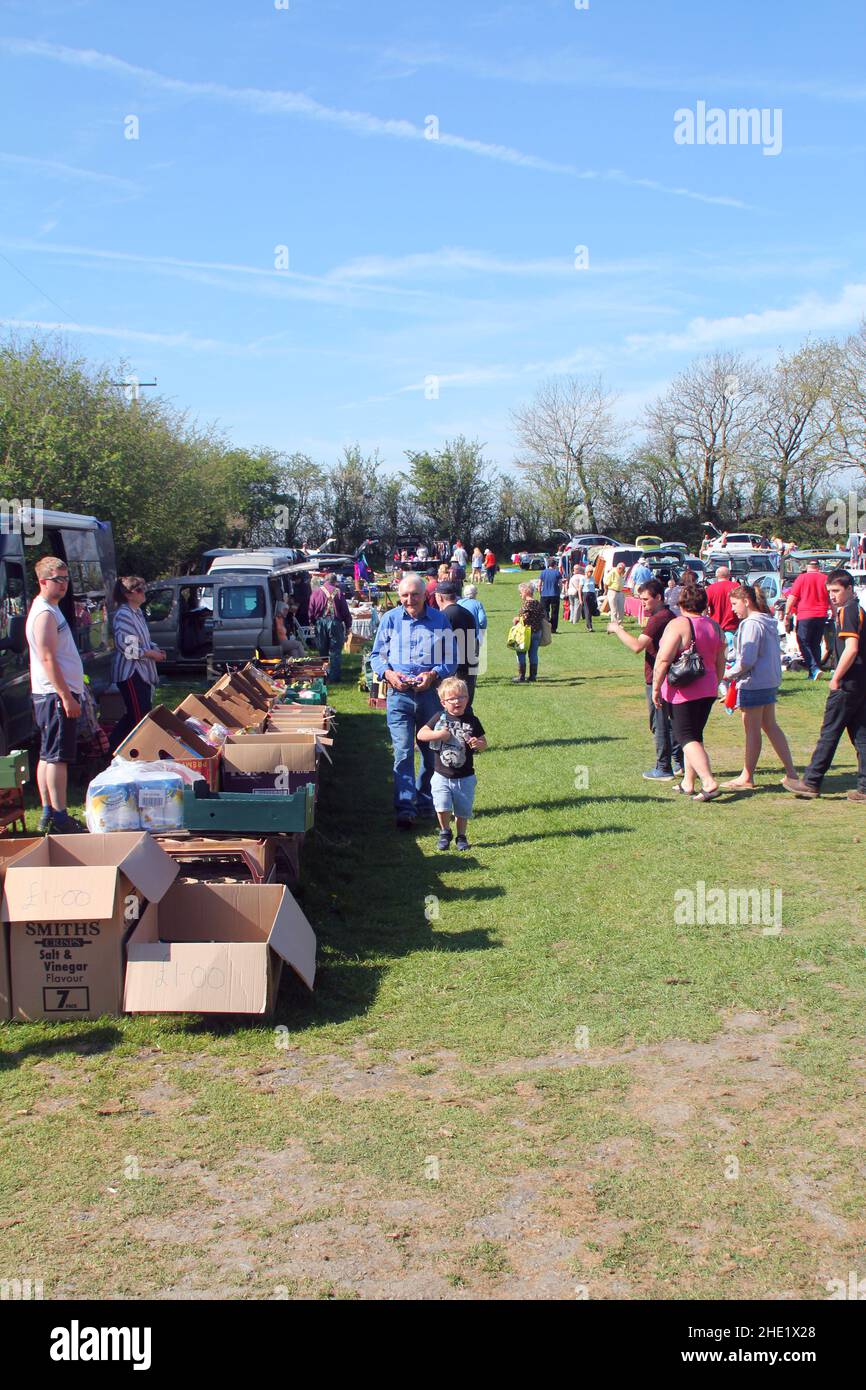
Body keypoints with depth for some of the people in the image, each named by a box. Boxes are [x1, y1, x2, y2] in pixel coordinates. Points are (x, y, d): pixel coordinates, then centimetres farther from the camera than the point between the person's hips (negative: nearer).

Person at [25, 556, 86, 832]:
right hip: (56, 694, -11)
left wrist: (69, 693, 21)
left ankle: (48, 813, 16)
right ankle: (59, 818, -9)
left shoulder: (50, 610, 18)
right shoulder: (45, 614, -14)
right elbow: (47, 659, -21)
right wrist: (67, 697, -23)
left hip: (52, 694, 11)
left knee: (48, 756, 11)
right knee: (58, 757, -10)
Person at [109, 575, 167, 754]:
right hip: (129, 672, -10)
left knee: (143, 712, 13)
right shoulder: (123, 615, -15)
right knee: (139, 715, -8)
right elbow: (125, 646, -21)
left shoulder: (137, 612, 17)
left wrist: (154, 648, 9)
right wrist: (150, 654, -16)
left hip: (141, 671, 10)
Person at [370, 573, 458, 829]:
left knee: (432, 752, 11)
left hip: (431, 693, 1)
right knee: (403, 752, -8)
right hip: (399, 694, -1)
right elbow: (376, 655, 9)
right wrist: (388, 673, -11)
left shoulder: (440, 620, 3)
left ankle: (425, 802, 27)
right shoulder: (390, 619, 4)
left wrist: (433, 674, -14)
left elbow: (451, 661, 5)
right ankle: (405, 809, -9)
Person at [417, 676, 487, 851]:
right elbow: (420, 734, -6)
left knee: (463, 810, 9)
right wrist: (438, 735, -20)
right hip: (442, 776, -1)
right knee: (442, 807, -11)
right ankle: (445, 833, 15)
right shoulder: (439, 718, -4)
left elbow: (484, 744, 5)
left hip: (465, 777, 1)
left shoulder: (472, 721, -1)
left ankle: (461, 836, 31)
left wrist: (478, 744, -18)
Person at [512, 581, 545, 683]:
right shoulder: (538, 603, 8)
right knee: (533, 654, 12)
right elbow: (543, 616, 10)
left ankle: (522, 676, 1)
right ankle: (533, 675, 14)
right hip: (537, 631, 7)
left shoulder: (526, 603, -14)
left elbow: (525, 617, -20)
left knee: (521, 654, 2)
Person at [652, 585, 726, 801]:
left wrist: (656, 687, -11)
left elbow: (663, 659, -19)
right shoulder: (715, 626, 6)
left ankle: (709, 782, -17)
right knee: (695, 735, 17)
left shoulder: (678, 625, -14)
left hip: (682, 692, -7)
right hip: (707, 690, 7)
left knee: (686, 737, -4)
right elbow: (720, 662, 13)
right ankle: (688, 782, 23)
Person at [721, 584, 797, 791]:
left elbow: (747, 660, -23)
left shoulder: (751, 624, -18)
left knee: (752, 730, -1)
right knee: (770, 726, 16)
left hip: (753, 683, -9)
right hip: (771, 681, 9)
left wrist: (729, 674, -6)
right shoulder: (768, 622, 11)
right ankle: (791, 771, 17)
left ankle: (746, 778, 8)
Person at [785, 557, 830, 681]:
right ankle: (813, 675, 12)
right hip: (821, 616, 4)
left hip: (805, 616, -4)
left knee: (804, 643, 1)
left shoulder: (801, 578, -5)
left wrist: (787, 612, 0)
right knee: (816, 644, 12)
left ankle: (814, 668, -18)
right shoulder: (825, 579, 5)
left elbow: (792, 597, -7)